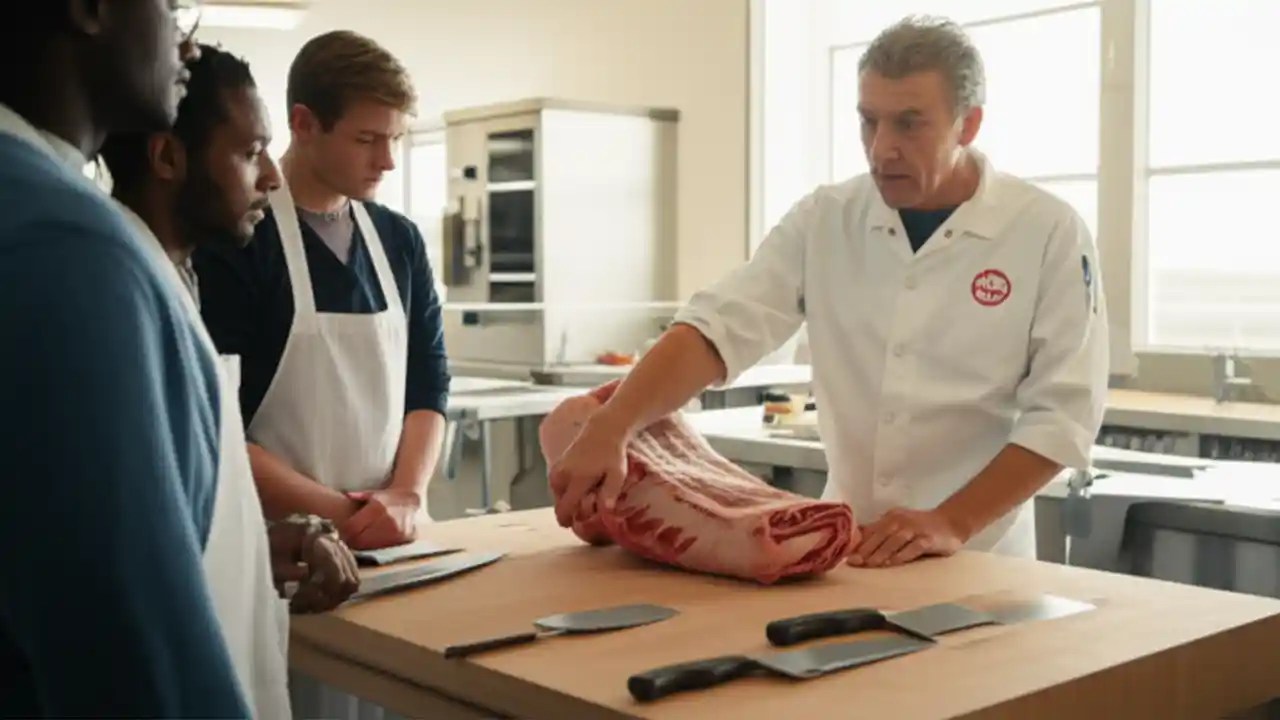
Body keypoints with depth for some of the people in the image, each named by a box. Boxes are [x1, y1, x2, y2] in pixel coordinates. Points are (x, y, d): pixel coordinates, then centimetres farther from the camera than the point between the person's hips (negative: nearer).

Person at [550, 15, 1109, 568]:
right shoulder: (824, 220, 1)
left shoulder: (1050, 233, -7)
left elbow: (1062, 413, -9)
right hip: (842, 548, 2)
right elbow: (717, 329, -8)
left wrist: (952, 524, -18)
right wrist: (608, 431, -22)